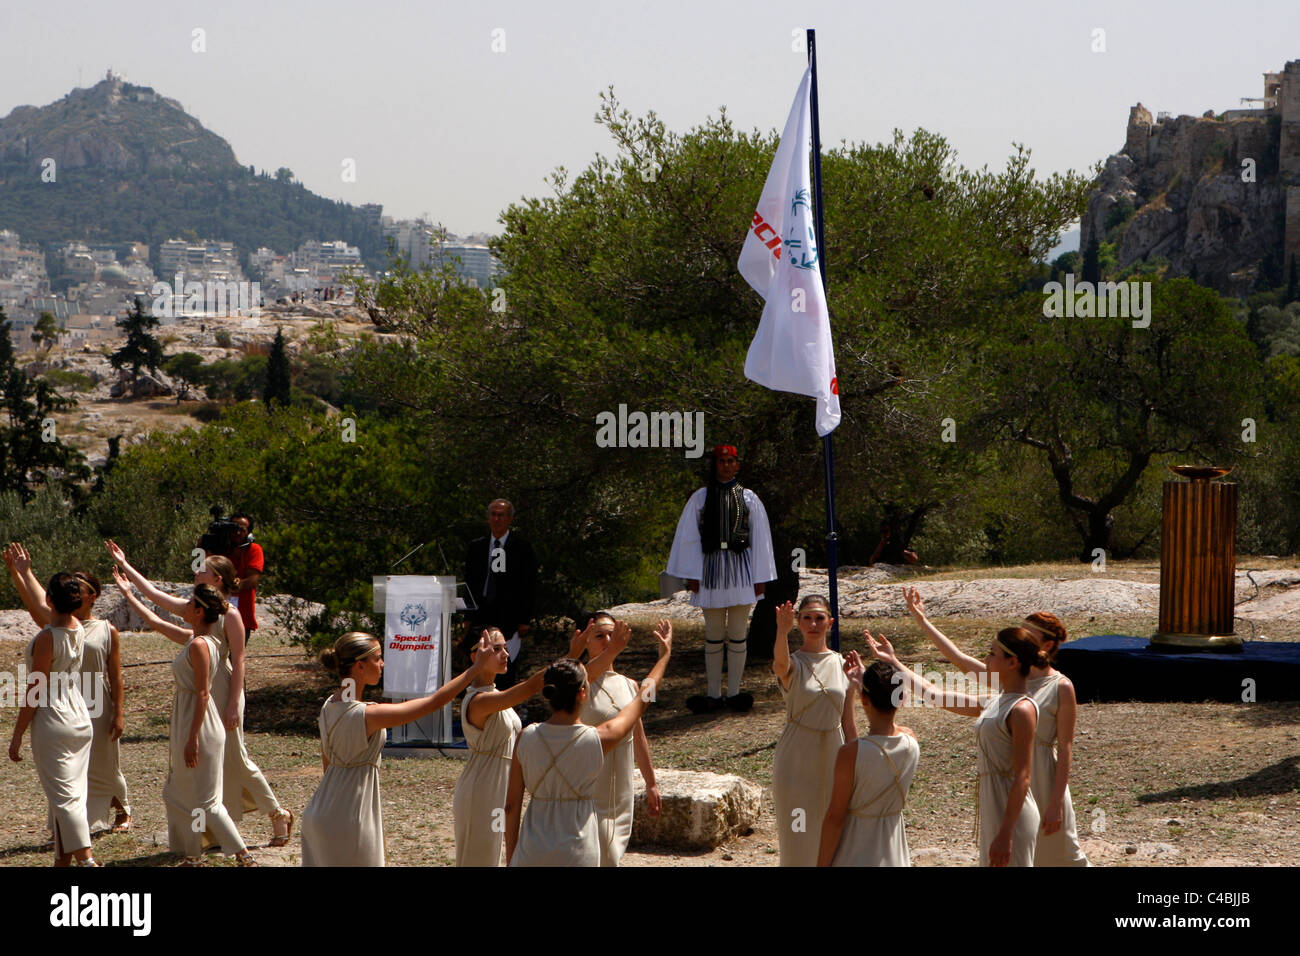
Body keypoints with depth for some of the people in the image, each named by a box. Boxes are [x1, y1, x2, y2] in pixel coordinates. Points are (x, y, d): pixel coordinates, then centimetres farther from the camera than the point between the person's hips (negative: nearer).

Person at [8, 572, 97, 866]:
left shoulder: (47, 638, -18)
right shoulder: (78, 629, 3)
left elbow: (35, 692, -15)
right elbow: (41, 608, 24)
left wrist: (17, 735, -8)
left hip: (52, 723, -8)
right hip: (80, 719, 8)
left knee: (64, 797, -7)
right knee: (72, 794, 13)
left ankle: (86, 860, -14)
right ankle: (64, 859, 20)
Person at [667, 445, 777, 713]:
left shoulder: (749, 499, 6)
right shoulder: (700, 498, 5)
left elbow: (760, 539, 6)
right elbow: (689, 538, 4)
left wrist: (761, 577, 2)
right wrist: (692, 575, -2)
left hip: (740, 568, 0)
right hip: (711, 568, 0)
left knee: (737, 635, 3)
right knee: (713, 636, 5)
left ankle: (733, 693, 9)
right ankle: (714, 695, 10)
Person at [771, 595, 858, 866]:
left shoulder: (843, 665, 4)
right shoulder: (792, 664, -7)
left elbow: (849, 723, 8)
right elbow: (781, 663, -35)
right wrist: (782, 631, -54)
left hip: (833, 757, 3)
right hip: (796, 759, -3)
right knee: (799, 833, -2)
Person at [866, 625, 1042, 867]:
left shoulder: (1022, 709, -14)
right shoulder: (994, 704, 13)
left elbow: (1022, 778, -19)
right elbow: (934, 694, 21)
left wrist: (1005, 834, -23)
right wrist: (893, 663, 25)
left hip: (1012, 813, -9)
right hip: (991, 807, 9)